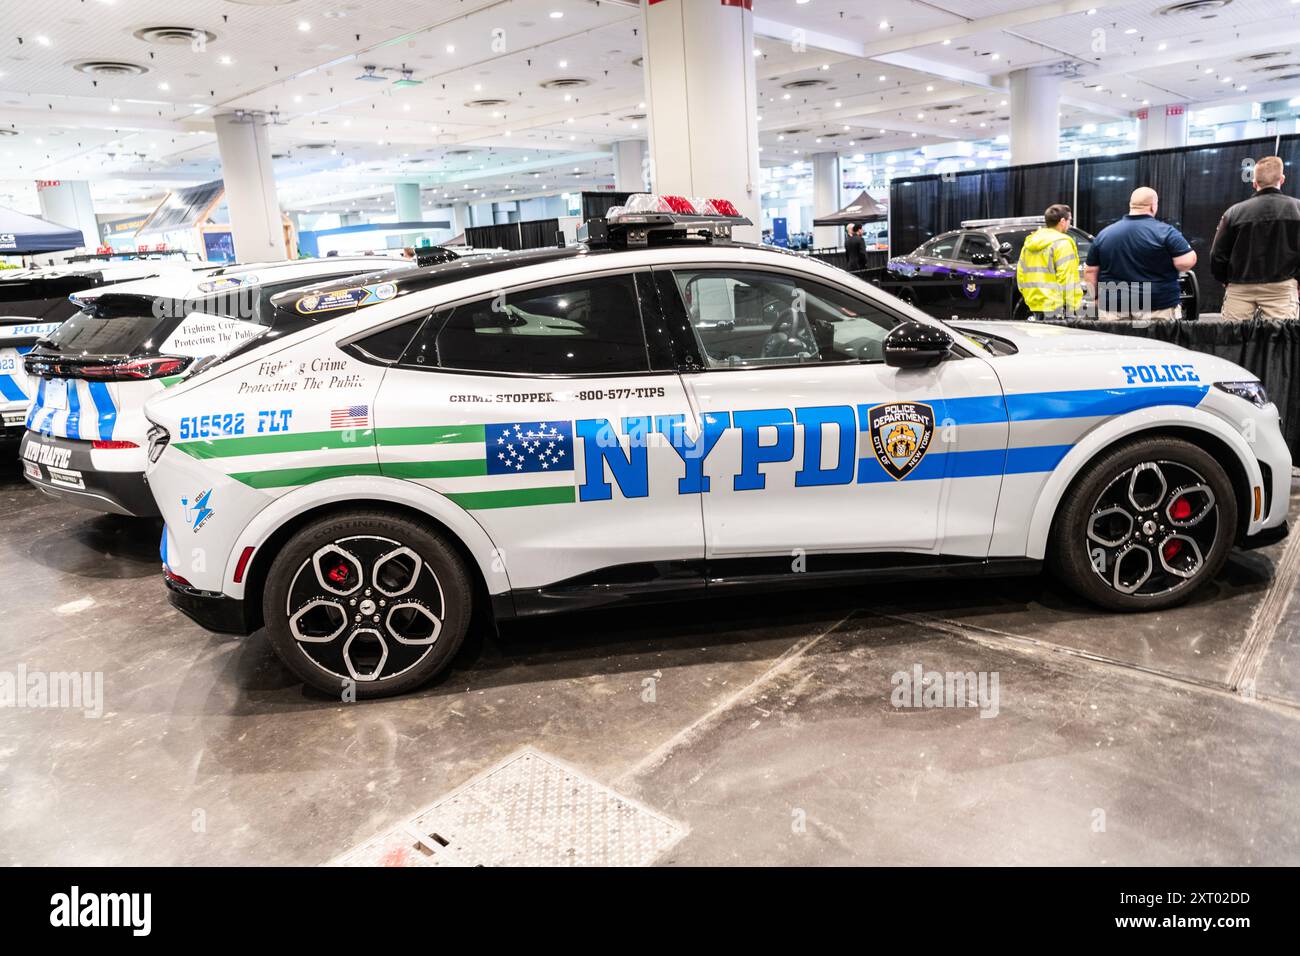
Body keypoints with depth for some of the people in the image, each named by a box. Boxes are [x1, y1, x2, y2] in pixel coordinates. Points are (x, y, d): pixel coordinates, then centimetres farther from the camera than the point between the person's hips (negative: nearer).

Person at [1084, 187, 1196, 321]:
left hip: (1113, 310, 3)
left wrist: (1096, 297, 22)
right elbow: (1187, 261, -11)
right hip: (1158, 309, -3)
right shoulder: (1165, 231, -6)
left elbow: (1090, 271, 9)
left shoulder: (1104, 234, 5)